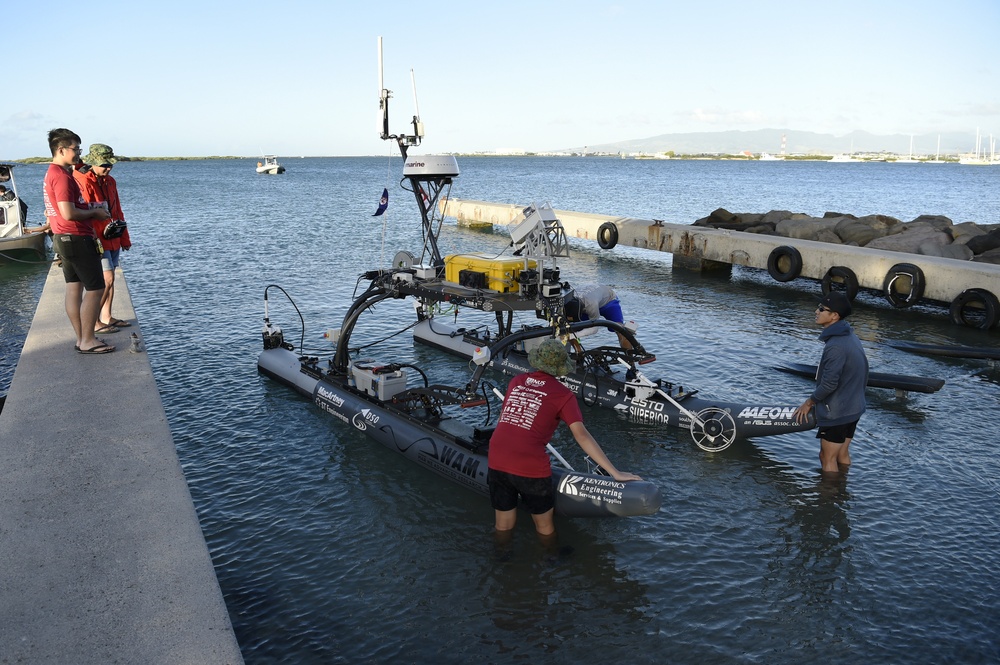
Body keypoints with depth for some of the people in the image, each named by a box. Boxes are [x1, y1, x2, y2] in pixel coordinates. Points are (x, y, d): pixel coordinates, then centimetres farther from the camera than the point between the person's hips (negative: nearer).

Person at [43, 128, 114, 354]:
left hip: (63, 239, 10)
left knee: (74, 288, 11)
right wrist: (94, 212, -10)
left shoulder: (52, 174, 15)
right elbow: (68, 213, -25)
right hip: (76, 239, -10)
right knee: (95, 289, -6)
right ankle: (87, 341, -2)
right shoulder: (62, 176, -18)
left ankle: (81, 338, 16)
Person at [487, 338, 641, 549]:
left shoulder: (516, 381, 12)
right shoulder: (563, 395, -1)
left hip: (496, 463, 4)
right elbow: (582, 436, -9)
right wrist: (615, 473, -8)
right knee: (544, 527, 19)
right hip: (531, 469, -4)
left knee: (503, 526, 21)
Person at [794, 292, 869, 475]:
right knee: (842, 455, 20)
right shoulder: (850, 337, 6)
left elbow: (829, 383, -25)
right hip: (854, 408, 9)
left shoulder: (835, 346, -26)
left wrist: (809, 402, -10)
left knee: (828, 459, 3)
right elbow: (863, 374, 13)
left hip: (836, 412, -9)